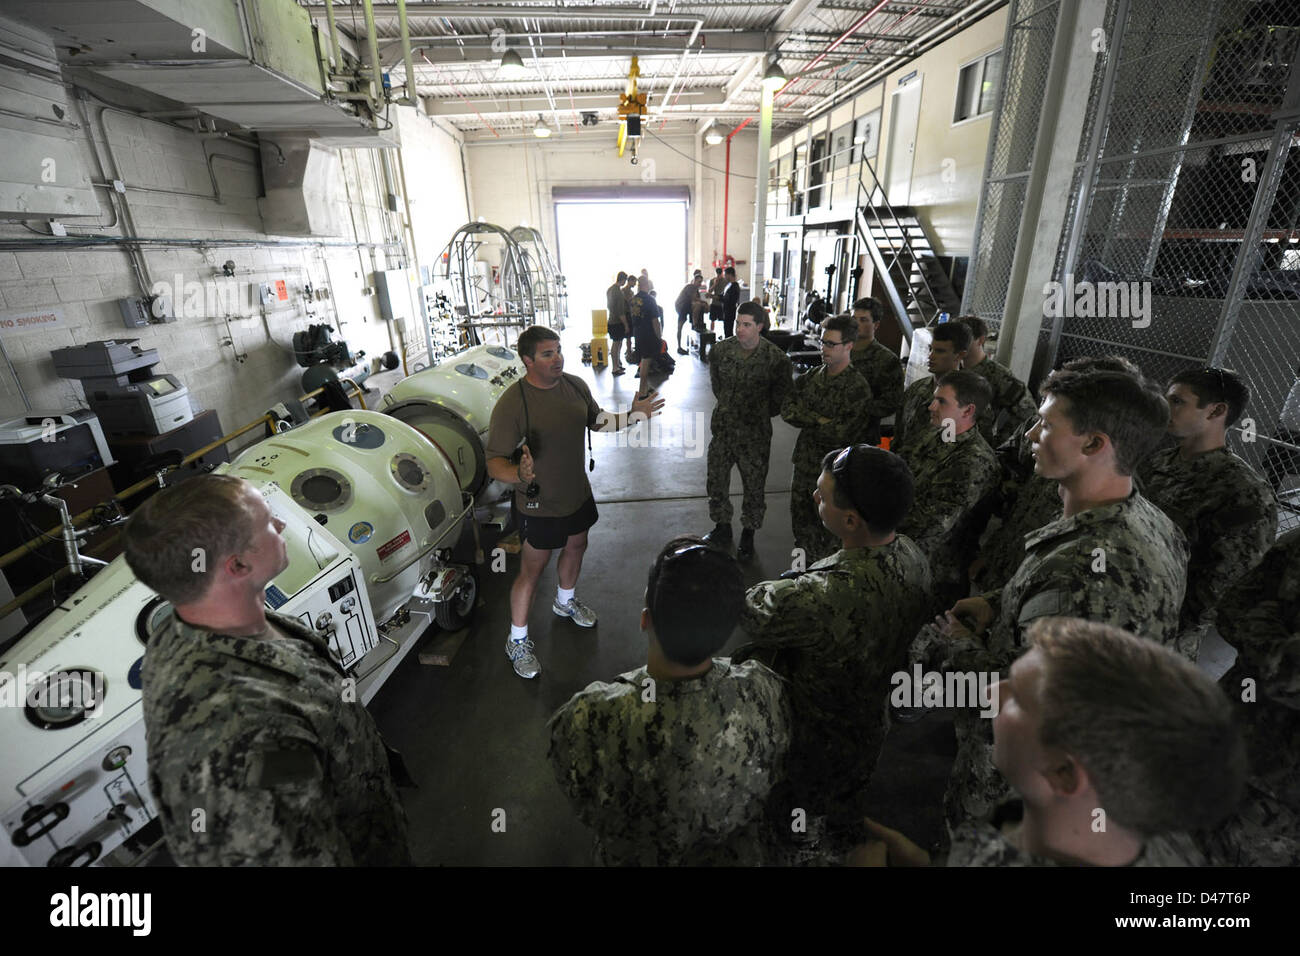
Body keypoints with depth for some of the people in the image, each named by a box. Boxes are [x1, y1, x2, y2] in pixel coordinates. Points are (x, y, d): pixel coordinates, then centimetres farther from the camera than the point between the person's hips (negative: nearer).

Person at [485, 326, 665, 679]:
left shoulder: (576, 385, -5)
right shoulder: (511, 404, -25)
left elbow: (598, 421, 12)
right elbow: (494, 461, -25)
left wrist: (633, 414, -3)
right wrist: (520, 474, -47)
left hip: (578, 493, 7)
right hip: (540, 505, -7)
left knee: (576, 548, 26)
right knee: (531, 571, 6)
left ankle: (564, 602, 57)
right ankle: (517, 641, 29)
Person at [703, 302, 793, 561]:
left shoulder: (777, 359, -16)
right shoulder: (722, 349, -5)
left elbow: (781, 397, -1)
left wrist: (759, 413, 4)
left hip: (755, 434, -3)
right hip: (722, 428, 4)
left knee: (754, 486, 10)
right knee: (716, 481, 15)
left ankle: (748, 535, 31)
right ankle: (722, 528, 38)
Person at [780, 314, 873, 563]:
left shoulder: (857, 387, -15)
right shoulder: (812, 376, 6)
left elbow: (842, 433, -23)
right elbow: (787, 409, -2)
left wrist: (806, 421, -12)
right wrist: (819, 420, -16)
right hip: (804, 463, 7)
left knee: (828, 529, 7)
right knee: (801, 522, 19)